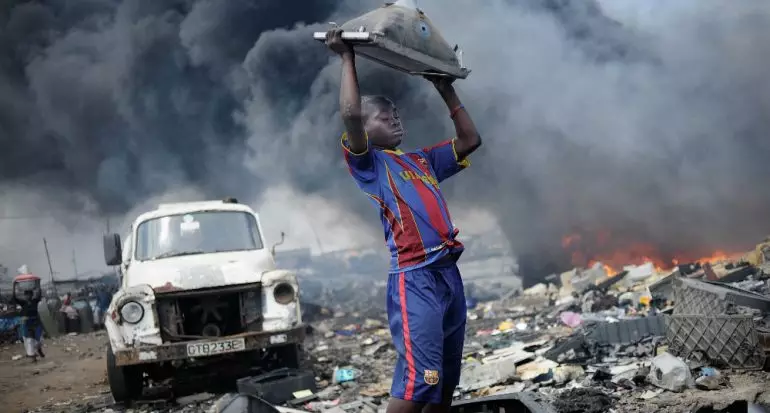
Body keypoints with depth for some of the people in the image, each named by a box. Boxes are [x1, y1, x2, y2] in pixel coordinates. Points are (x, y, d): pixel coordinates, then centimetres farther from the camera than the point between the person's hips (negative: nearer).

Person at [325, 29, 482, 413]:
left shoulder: (422, 161, 22)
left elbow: (470, 140, 28)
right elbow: (350, 113, -15)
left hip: (449, 273, 8)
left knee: (446, 379, 12)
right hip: (414, 277, -8)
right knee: (419, 377, -16)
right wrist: (347, 58, -5)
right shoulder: (370, 163, 2)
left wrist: (445, 88, 27)